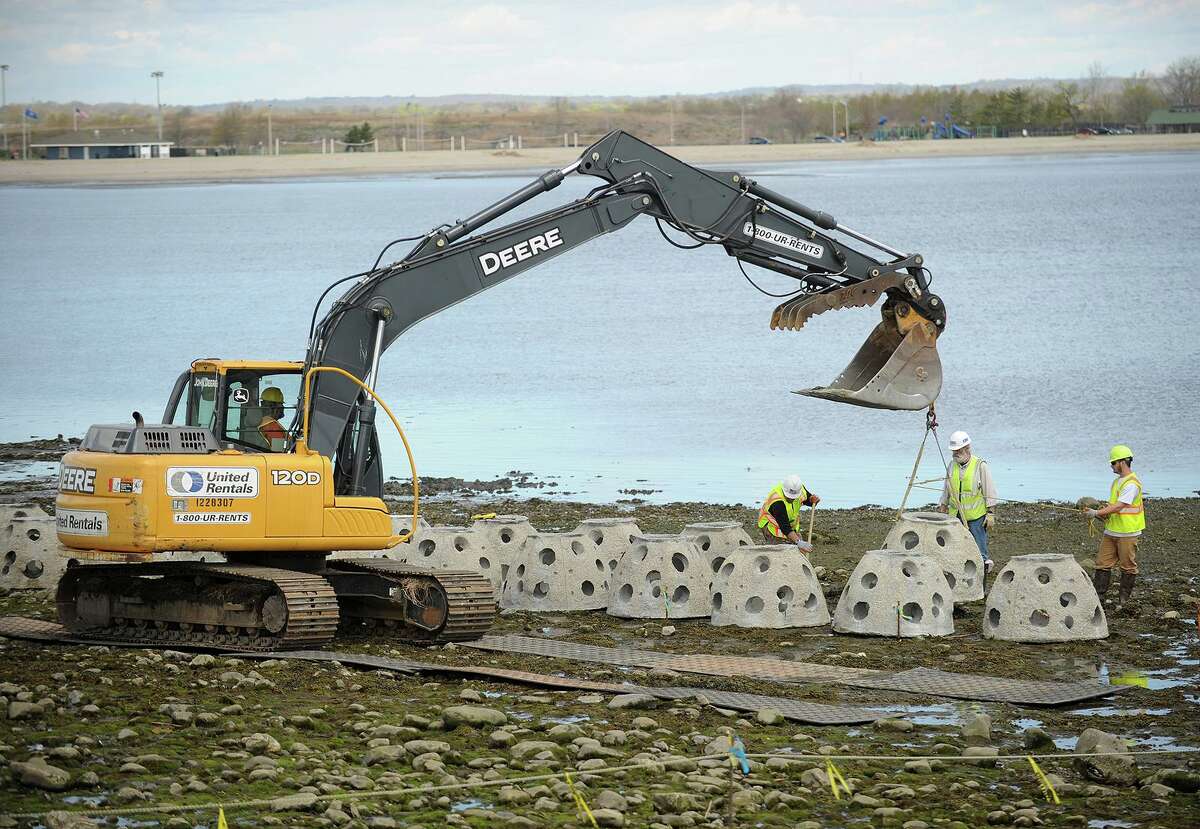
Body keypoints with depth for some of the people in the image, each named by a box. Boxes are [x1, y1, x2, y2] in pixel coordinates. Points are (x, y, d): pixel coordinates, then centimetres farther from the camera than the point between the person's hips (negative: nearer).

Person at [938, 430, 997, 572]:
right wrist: (942, 507, 14)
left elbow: (990, 491, -5)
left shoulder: (980, 465, -6)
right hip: (956, 515, 5)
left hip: (976, 516, -5)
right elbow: (946, 490, 19)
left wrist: (991, 513, -9)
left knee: (979, 543, -4)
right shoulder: (952, 466, 9)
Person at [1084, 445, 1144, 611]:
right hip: (1111, 531, 9)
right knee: (1103, 563, 5)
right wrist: (1103, 512, 3)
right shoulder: (1118, 481, 14)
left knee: (1128, 566, 4)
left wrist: (1097, 513, -21)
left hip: (1127, 533, -9)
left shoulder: (1132, 484, -17)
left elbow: (1119, 506, -23)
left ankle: (1123, 599, 13)